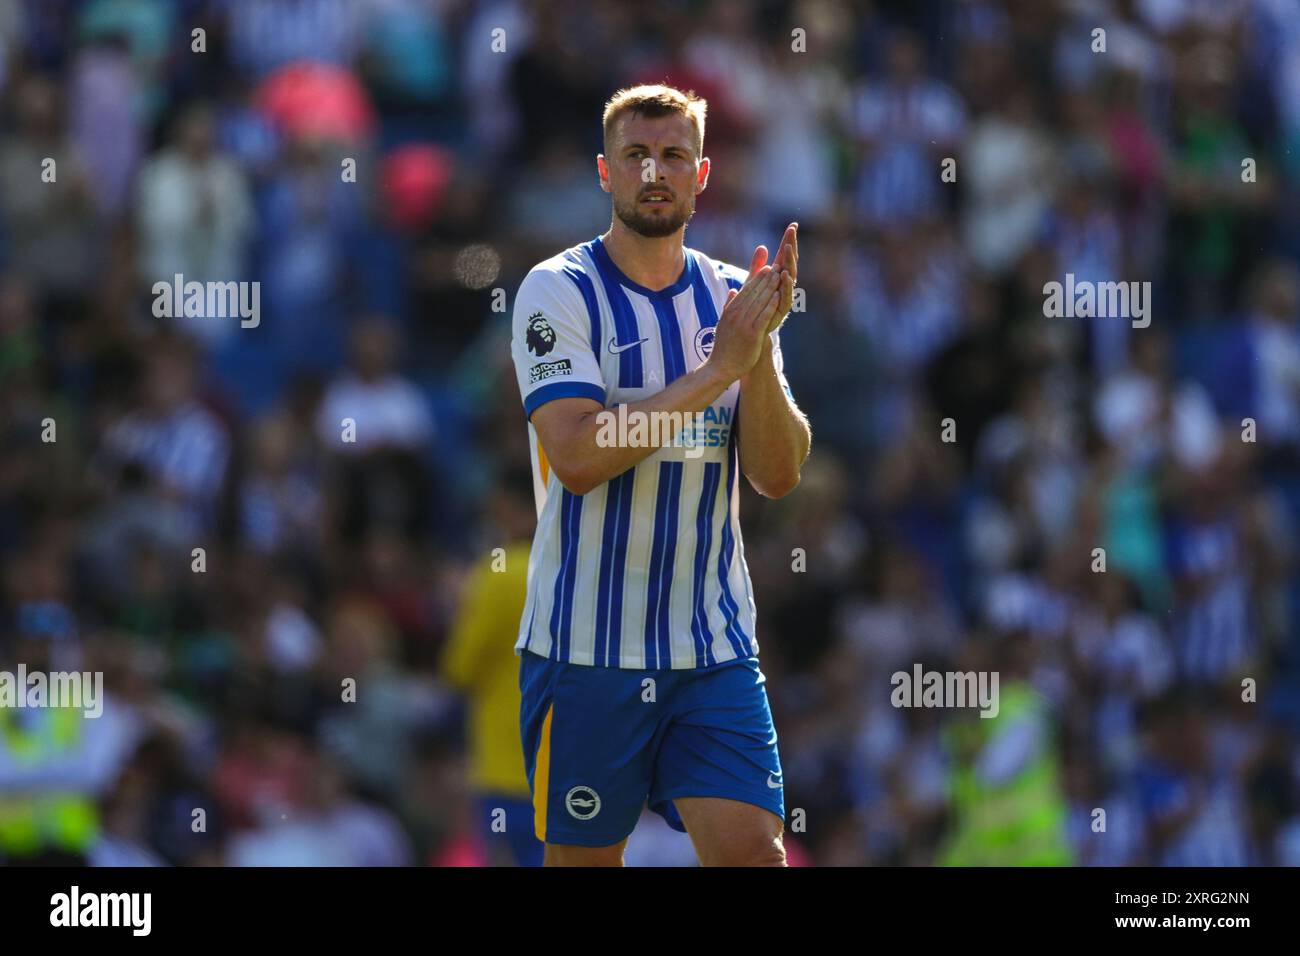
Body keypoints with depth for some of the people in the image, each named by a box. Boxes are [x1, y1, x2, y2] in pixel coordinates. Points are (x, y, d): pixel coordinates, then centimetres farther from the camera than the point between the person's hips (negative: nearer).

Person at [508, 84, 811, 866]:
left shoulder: (735, 297, 8)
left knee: (753, 852, -10)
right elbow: (576, 457, -19)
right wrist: (720, 367, -19)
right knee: (584, 857, 4)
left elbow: (779, 475, 2)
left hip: (715, 647, 3)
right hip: (588, 647, -3)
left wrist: (762, 354, -15)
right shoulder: (560, 292, -6)